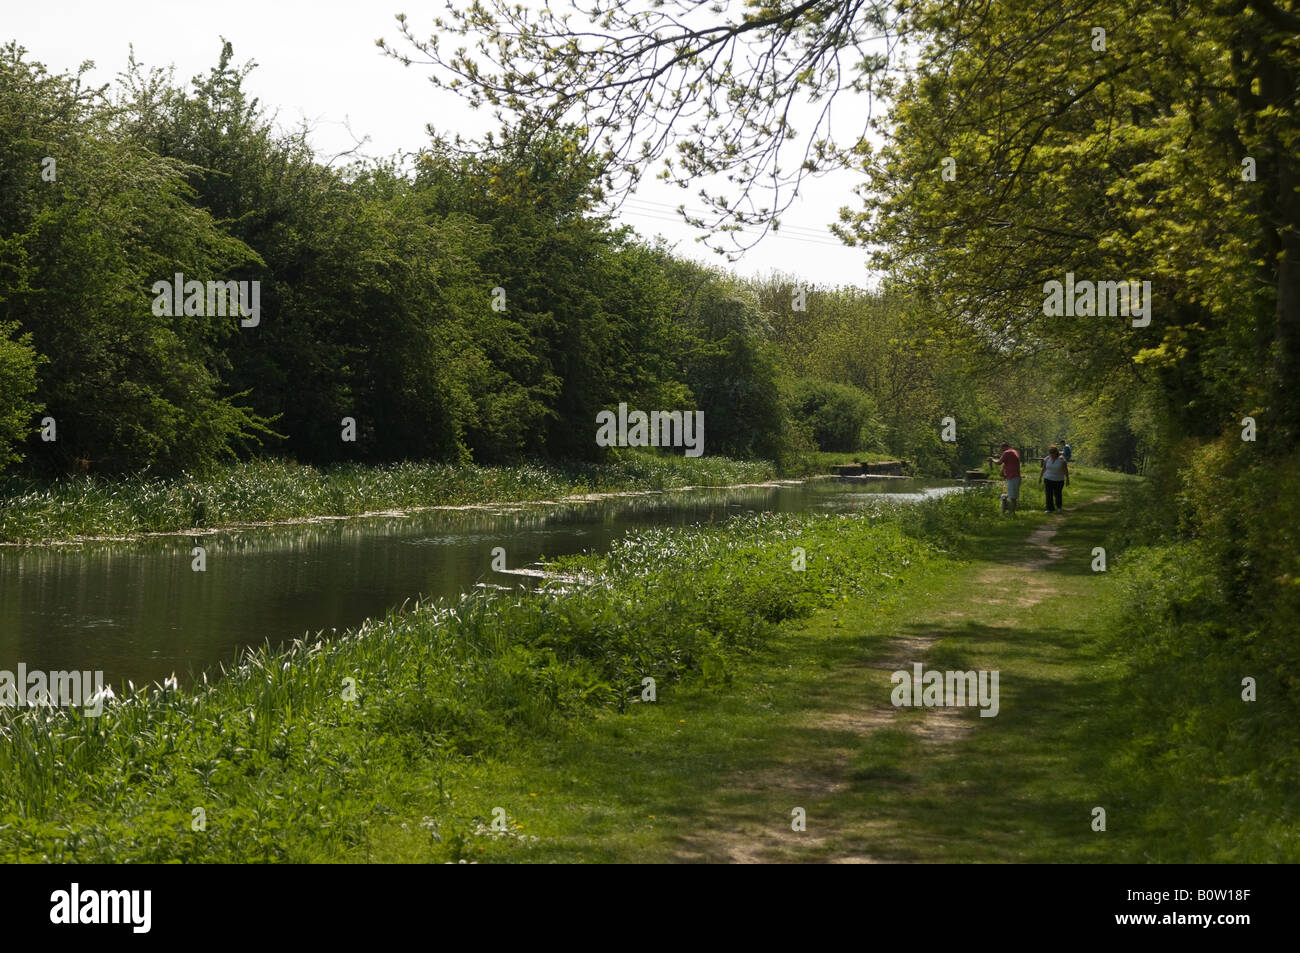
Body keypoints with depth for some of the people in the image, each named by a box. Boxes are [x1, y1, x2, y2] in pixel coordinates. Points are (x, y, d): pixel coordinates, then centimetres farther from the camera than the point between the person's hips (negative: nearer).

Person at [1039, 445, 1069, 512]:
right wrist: (1040, 478, 10)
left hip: (1059, 481, -2)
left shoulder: (1061, 460, -8)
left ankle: (1059, 506, 32)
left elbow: (1066, 470, -4)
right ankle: (1050, 509, -5)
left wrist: (1067, 480, -4)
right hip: (1048, 479, 2)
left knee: (1057, 494, 8)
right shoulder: (1047, 459, -1)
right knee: (1049, 495, -6)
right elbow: (1043, 469, 7)